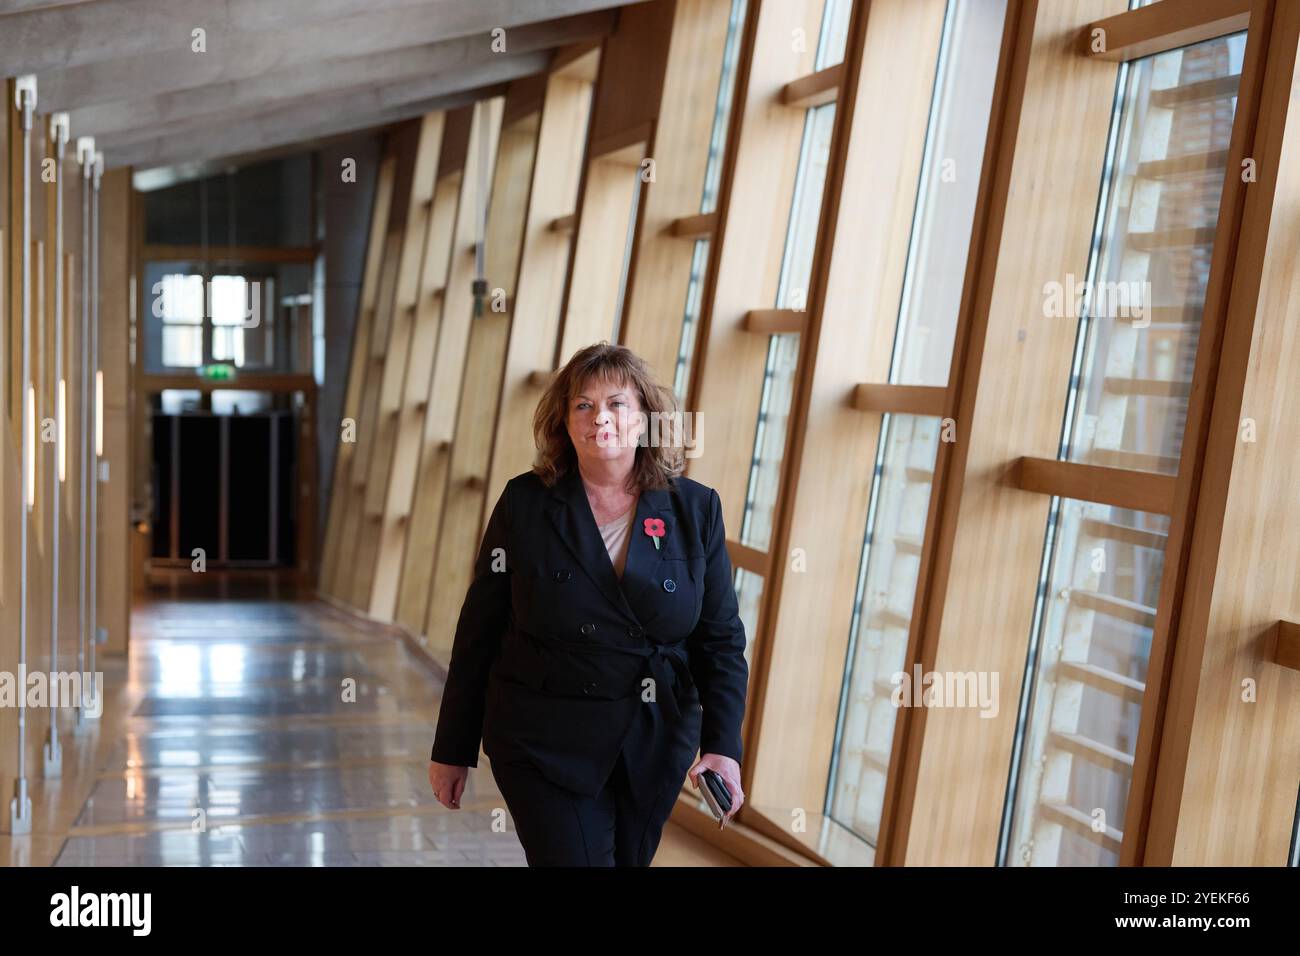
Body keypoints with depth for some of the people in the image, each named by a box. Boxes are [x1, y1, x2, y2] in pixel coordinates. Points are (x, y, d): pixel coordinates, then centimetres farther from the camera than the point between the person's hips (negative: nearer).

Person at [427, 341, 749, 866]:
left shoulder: (695, 509, -3)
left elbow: (721, 639, -1)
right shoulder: (525, 503, -6)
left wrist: (722, 745, -11)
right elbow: (478, 631, -2)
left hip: (655, 746, 3)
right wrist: (452, 749, 0)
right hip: (544, 743, -2)